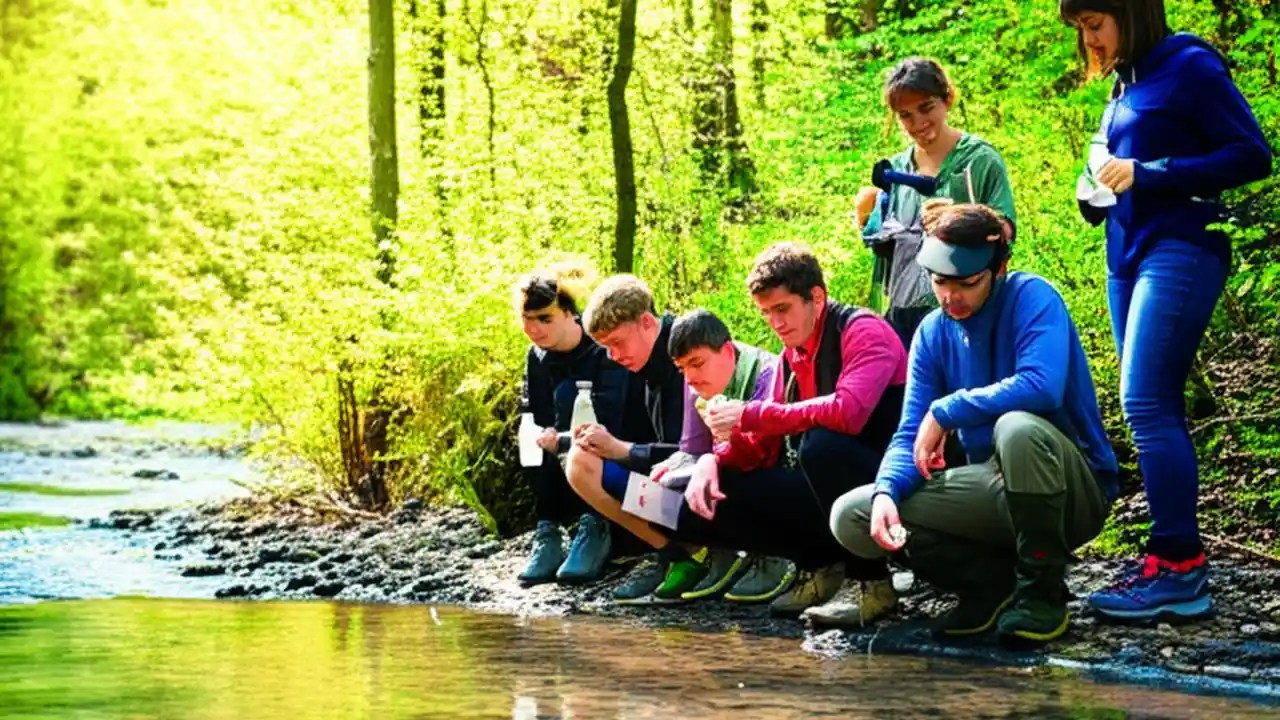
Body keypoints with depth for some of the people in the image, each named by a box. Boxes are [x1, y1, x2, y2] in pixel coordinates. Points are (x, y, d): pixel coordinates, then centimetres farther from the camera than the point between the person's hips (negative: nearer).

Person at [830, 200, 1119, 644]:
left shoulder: (1031, 299, -14)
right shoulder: (932, 333, 2)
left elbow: (1041, 387, -32)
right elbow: (910, 437, 0)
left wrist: (945, 411, -22)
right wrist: (886, 493, -22)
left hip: (1073, 491, -6)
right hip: (998, 489, 6)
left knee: (1017, 428, -40)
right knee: (851, 518, -9)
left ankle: (1043, 592, -18)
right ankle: (996, 582, 0)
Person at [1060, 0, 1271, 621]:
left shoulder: (1189, 67, -7)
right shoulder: (1128, 85, 17)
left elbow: (1251, 155, -12)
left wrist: (1147, 173, -16)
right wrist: (1101, 193, 7)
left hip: (1178, 252, -9)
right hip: (1129, 256, 9)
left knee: (1147, 405, -15)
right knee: (1157, 411, 7)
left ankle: (1179, 567, -13)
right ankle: (1176, 559, 9)